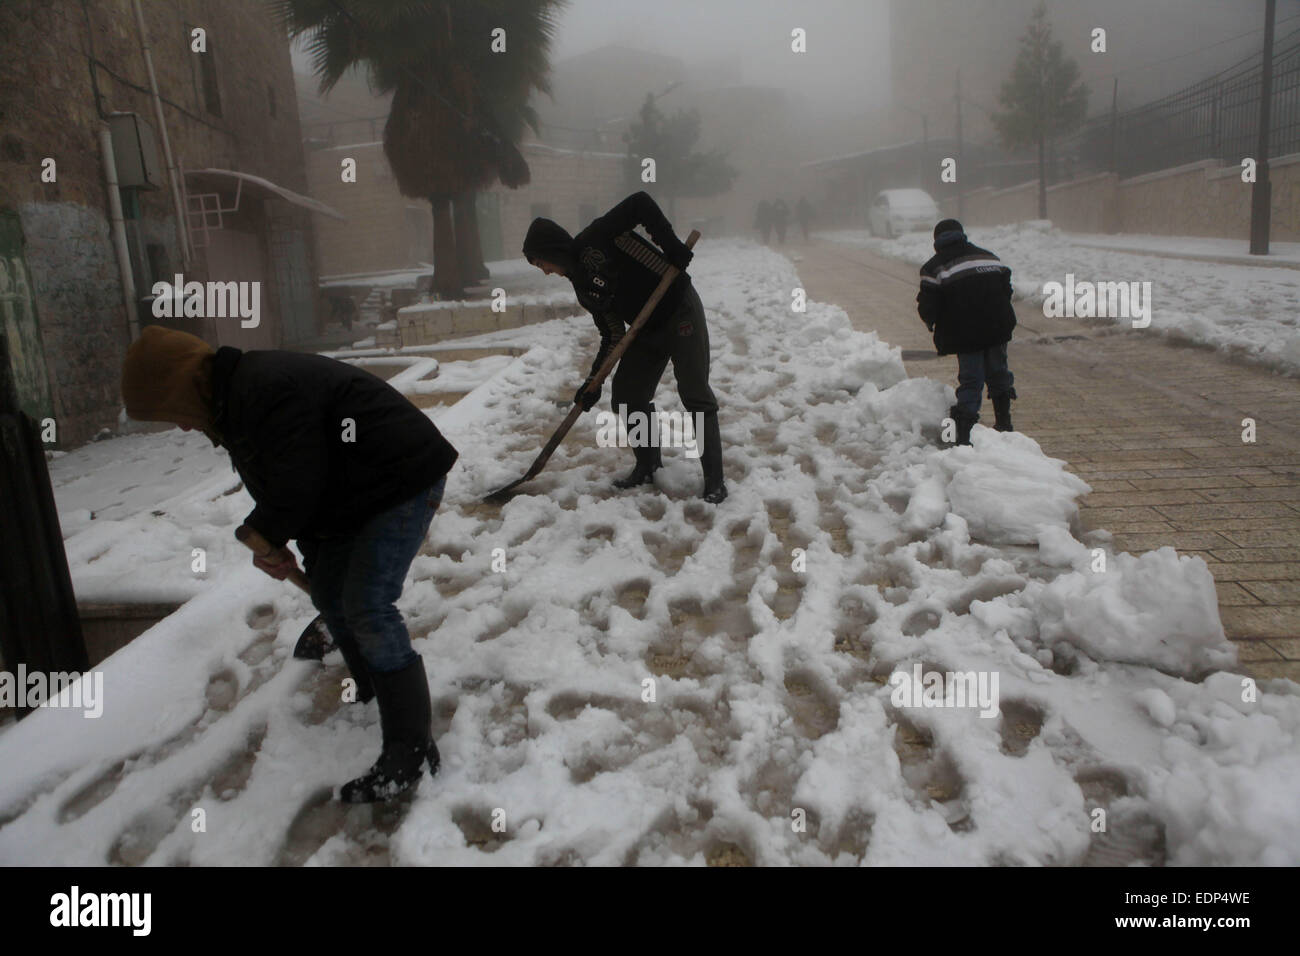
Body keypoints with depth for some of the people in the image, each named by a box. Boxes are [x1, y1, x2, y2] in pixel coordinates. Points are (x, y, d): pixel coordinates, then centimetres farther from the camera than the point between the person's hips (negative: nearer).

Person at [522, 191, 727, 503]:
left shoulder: (594, 240, -14)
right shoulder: (584, 289, 8)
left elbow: (640, 204, -22)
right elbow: (613, 336, 8)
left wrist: (671, 246, -26)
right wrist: (594, 381, 1)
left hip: (681, 311, -8)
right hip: (647, 331, 8)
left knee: (696, 396, -9)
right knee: (627, 396, 5)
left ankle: (714, 480, -5)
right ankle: (647, 467, 21)